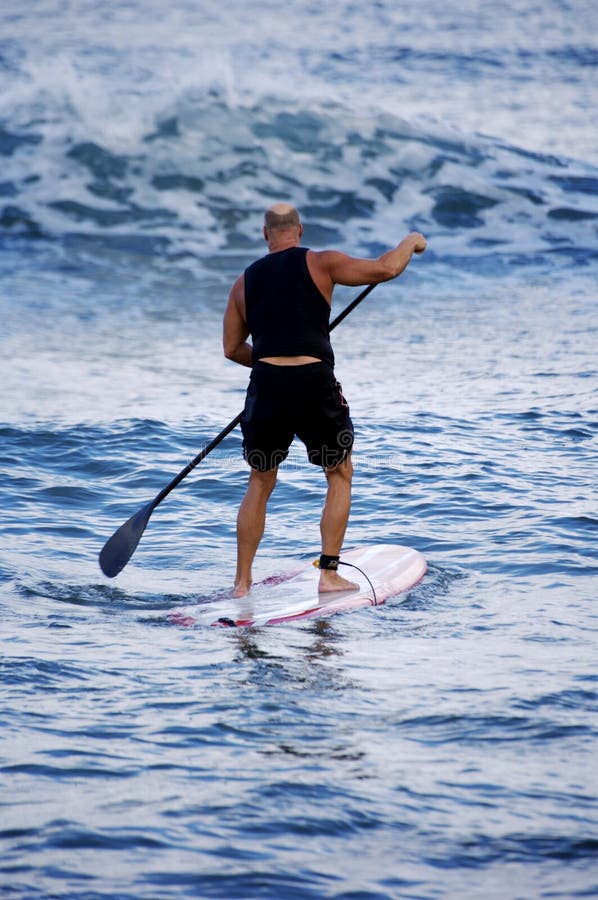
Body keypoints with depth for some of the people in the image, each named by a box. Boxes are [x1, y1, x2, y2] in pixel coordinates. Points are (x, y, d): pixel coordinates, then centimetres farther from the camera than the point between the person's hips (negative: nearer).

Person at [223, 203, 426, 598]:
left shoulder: (245, 281, 15)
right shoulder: (319, 263, 3)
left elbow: (232, 348, 20)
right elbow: (384, 269, -3)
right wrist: (412, 242, 17)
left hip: (266, 385, 3)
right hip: (315, 385, -3)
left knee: (260, 484, 19)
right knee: (340, 475, 18)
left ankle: (242, 583, 17)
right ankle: (330, 573, 11)